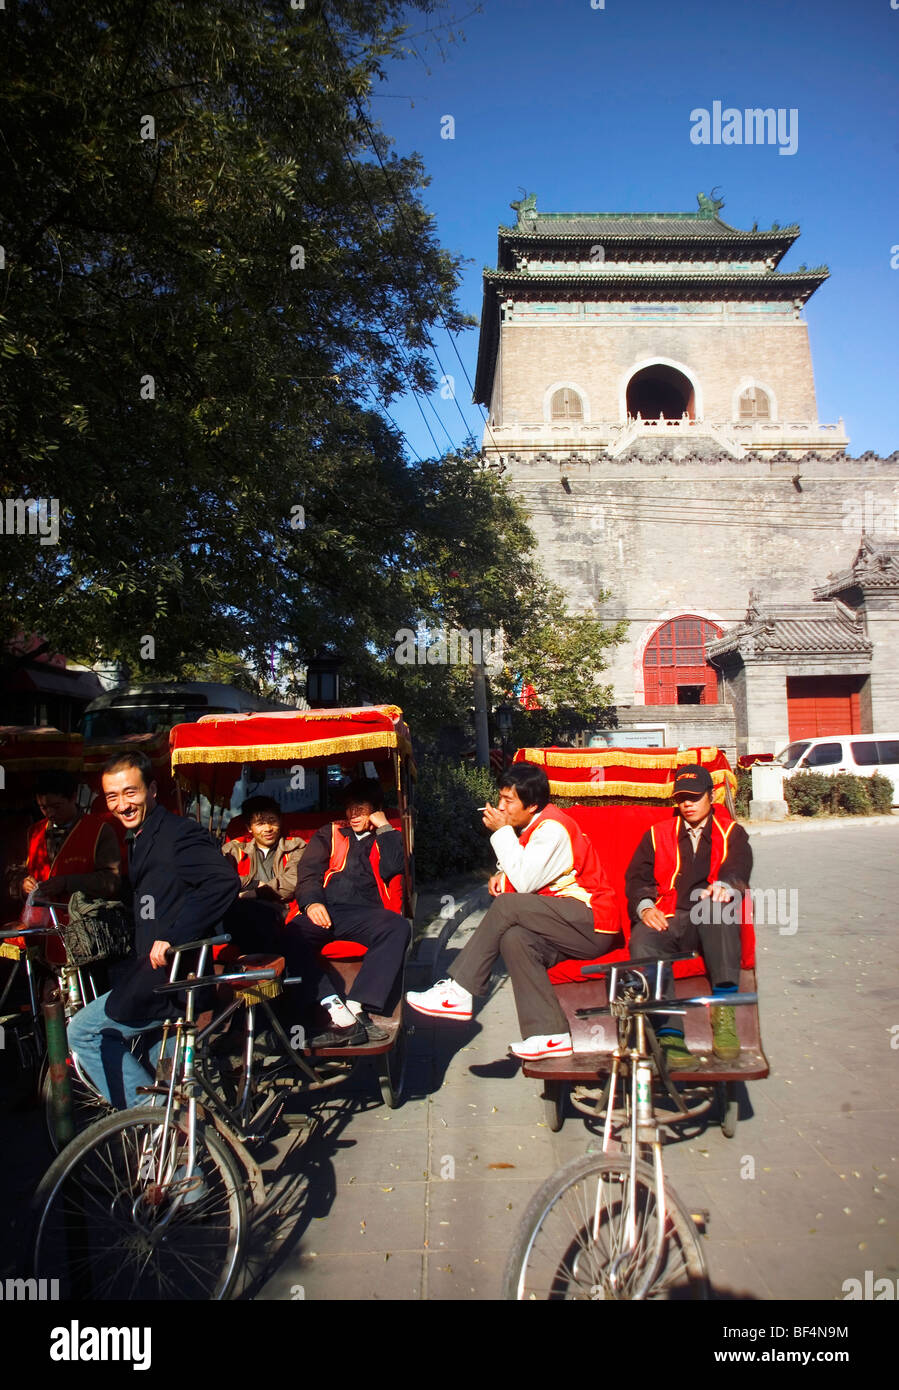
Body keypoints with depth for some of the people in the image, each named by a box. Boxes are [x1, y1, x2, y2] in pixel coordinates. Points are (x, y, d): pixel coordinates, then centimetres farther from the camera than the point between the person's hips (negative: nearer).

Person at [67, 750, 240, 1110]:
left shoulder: (176, 833, -16)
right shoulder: (139, 840, 15)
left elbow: (224, 881, -30)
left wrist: (173, 938, -29)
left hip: (174, 977, -10)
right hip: (158, 972, 10)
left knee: (84, 1032, -4)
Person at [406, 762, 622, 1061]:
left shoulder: (552, 827, -15)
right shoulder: (531, 826, 14)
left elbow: (525, 882, -22)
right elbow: (524, 874, 25)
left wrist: (502, 831, -15)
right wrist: (503, 873, 1)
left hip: (593, 924, -9)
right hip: (569, 924, 9)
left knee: (508, 905, -24)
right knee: (513, 938, -20)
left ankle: (459, 991, -18)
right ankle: (550, 1035, -20)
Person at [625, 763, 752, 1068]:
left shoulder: (731, 832, 20)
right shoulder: (657, 834, 25)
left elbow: (738, 866, -3)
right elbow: (636, 877, 14)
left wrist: (724, 885, -28)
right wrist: (645, 906, -9)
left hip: (710, 925, -1)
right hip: (666, 922, 1)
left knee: (718, 903, -38)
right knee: (642, 942, -33)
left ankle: (724, 1012, -41)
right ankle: (669, 1036, -41)